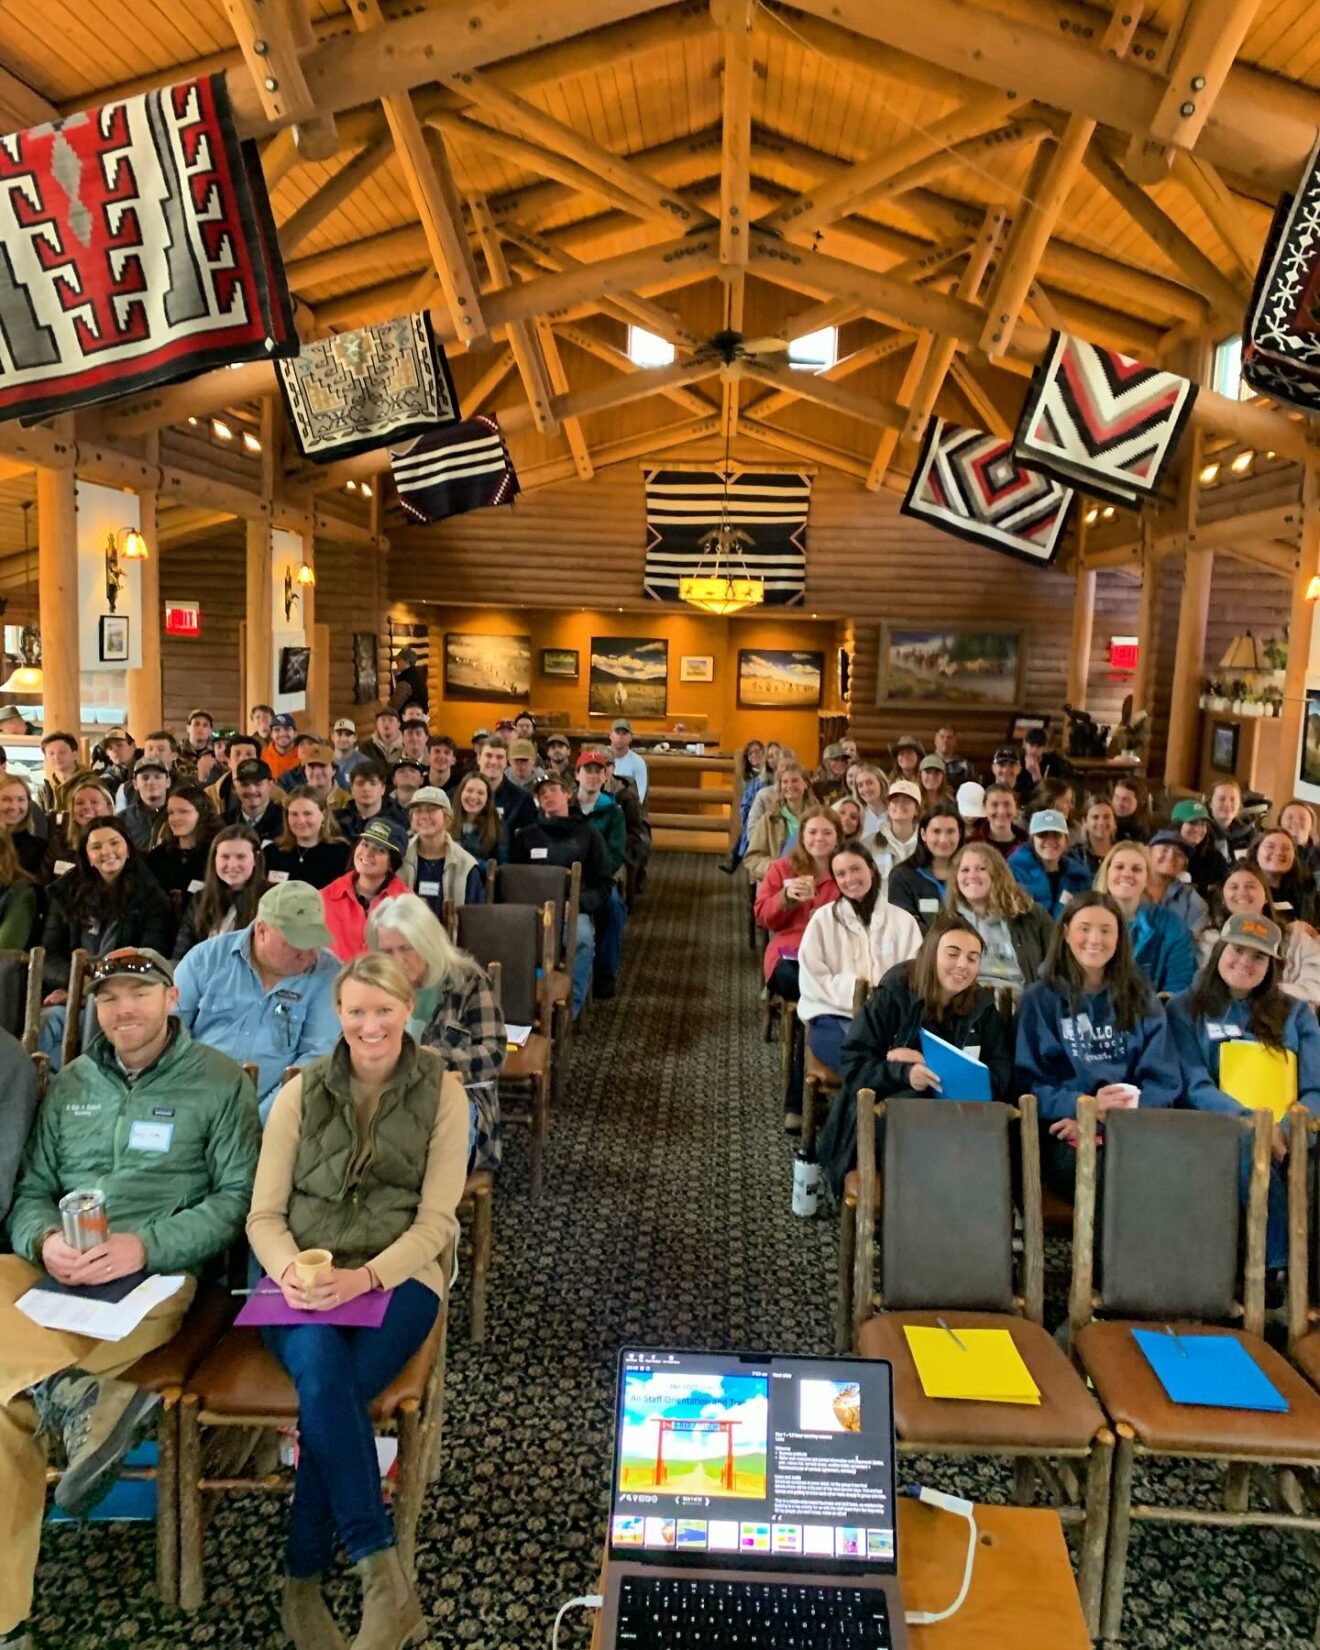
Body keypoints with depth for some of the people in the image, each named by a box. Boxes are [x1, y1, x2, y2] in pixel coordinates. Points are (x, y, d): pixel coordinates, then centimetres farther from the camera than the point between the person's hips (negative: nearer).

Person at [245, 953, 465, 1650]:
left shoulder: (442, 1092, 2)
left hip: (397, 1276, -1)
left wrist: (365, 1276, -19)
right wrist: (289, 1270, -16)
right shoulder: (301, 1092, 8)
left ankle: (302, 1582, -10)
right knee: (321, 1365, -31)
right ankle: (384, 1578, -25)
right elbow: (264, 1214, 5)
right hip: (303, 1278, 1)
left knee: (335, 1388, -29)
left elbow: (435, 1221, -3)